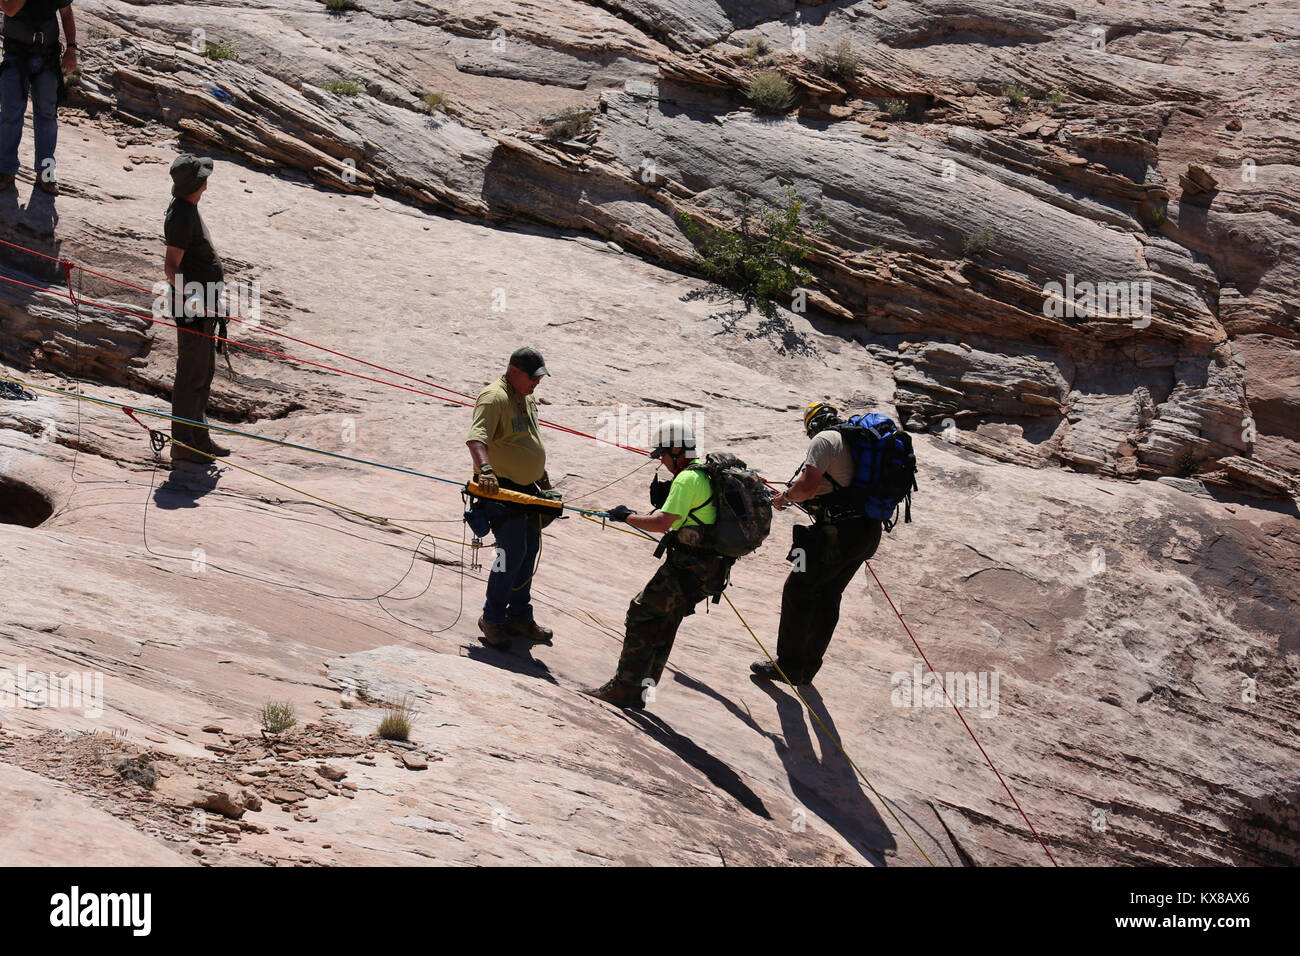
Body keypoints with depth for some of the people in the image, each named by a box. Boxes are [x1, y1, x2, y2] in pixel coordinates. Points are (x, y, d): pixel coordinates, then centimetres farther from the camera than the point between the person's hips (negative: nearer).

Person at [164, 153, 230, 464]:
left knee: (204, 373, 18)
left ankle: (198, 437, 27)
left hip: (204, 308, 11)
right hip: (193, 309, -11)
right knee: (191, 376, -5)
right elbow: (170, 266, -25)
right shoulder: (181, 217, -21)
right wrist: (189, 298, -39)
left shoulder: (188, 209, 11)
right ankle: (182, 444, 1)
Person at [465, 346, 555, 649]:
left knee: (529, 552, 12)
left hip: (528, 488, 9)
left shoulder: (528, 398, 13)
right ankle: (492, 619, -1)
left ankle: (519, 616, 23)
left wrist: (543, 479, 31)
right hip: (501, 490, -9)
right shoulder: (494, 398, -17)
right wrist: (485, 470, -48)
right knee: (512, 554, -14)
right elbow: (475, 438, -32)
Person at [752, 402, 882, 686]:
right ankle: (808, 667, 23)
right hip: (869, 532, 9)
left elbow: (807, 486, -19)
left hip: (837, 534, -9)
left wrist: (786, 496, 2)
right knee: (828, 598, 17)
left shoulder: (824, 440, -8)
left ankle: (789, 665, 5)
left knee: (798, 591, 2)